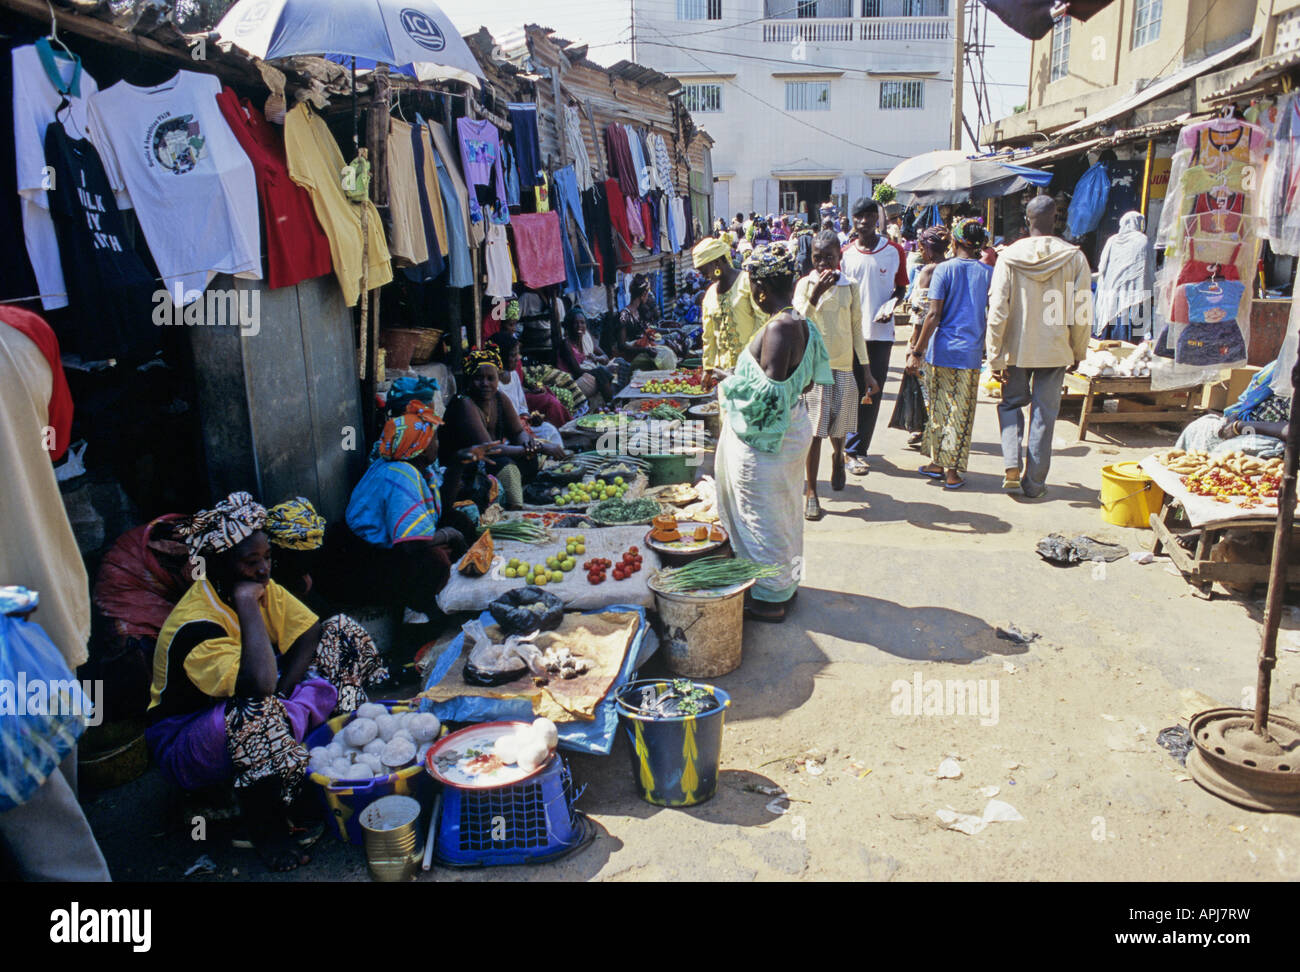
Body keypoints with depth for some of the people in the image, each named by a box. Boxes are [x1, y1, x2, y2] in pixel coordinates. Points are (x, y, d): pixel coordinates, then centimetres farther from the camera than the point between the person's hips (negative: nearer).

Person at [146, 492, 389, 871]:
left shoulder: (262, 586, -7)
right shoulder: (194, 625, -30)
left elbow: (310, 633, -6)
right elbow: (259, 684, -44)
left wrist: (283, 694, -22)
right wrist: (247, 606, -35)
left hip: (250, 727, 7)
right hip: (188, 747, -7)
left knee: (343, 633, -5)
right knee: (256, 712, -43)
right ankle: (266, 827, -18)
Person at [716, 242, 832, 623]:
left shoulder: (777, 328, -25)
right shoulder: (801, 324, 3)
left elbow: (769, 393, -29)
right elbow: (808, 381, 11)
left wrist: (730, 390, -14)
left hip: (766, 438, -9)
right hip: (791, 428, 9)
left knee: (765, 516, 5)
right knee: (782, 512, 22)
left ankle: (770, 598, 19)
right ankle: (785, 582, 38)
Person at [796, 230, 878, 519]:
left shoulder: (850, 286, 4)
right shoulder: (805, 284, -1)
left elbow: (857, 329, 9)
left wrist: (867, 372, 8)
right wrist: (815, 295, -27)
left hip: (843, 367, 2)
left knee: (838, 429, 10)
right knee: (814, 431, -4)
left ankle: (838, 458, 46)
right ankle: (811, 493, 3)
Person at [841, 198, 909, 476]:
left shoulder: (893, 250, 3)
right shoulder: (845, 254, 4)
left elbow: (900, 287, 10)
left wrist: (890, 305, -10)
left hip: (881, 332, 0)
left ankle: (858, 448, 14)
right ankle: (855, 450, 9)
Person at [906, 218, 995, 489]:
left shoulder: (943, 270, -5)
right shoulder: (989, 273, 0)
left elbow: (933, 315, -10)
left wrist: (916, 351, -7)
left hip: (941, 351, -1)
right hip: (970, 354, 1)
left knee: (938, 408, 13)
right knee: (961, 413, 7)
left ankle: (937, 462, 22)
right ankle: (952, 471, 9)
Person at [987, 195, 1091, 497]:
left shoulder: (1009, 256, -9)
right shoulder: (1074, 257, -6)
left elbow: (997, 312, -11)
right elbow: (1082, 313, -4)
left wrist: (995, 357, -5)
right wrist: (1078, 352, 10)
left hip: (1016, 348, 0)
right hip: (1055, 349, 0)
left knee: (1011, 403, 19)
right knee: (1044, 415, 9)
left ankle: (1012, 464, -1)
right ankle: (1034, 482, 15)